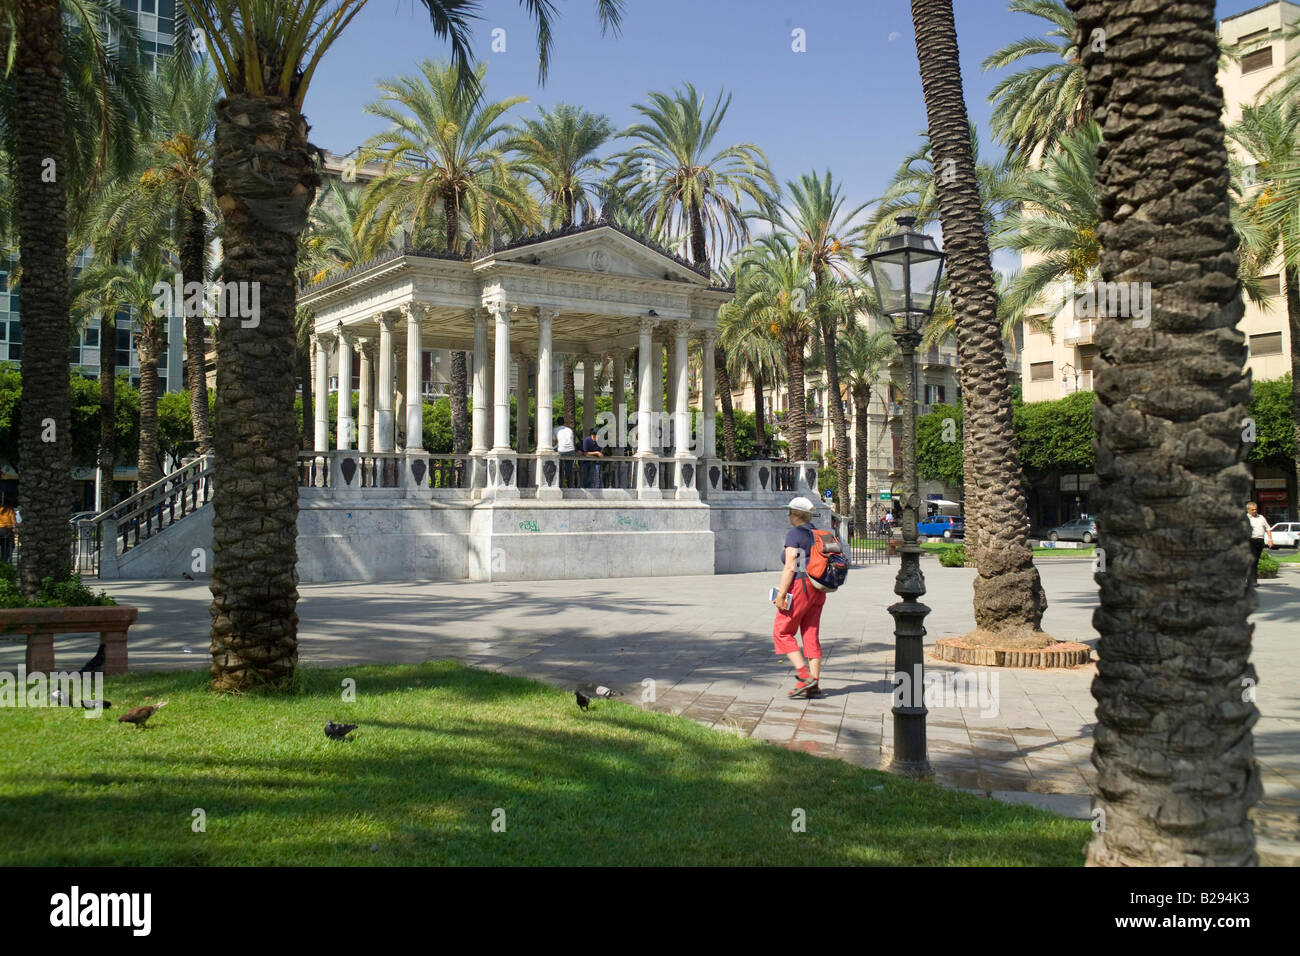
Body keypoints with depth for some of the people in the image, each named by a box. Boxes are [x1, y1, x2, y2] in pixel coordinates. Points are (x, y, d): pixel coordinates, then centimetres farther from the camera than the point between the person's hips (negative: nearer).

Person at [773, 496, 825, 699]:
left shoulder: (794, 534, -10)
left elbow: (790, 568, -17)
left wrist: (781, 594, -16)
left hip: (799, 588, -8)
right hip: (818, 590, 8)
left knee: (782, 633, 2)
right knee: (811, 636, 8)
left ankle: (804, 676, -6)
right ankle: (813, 684, 7)